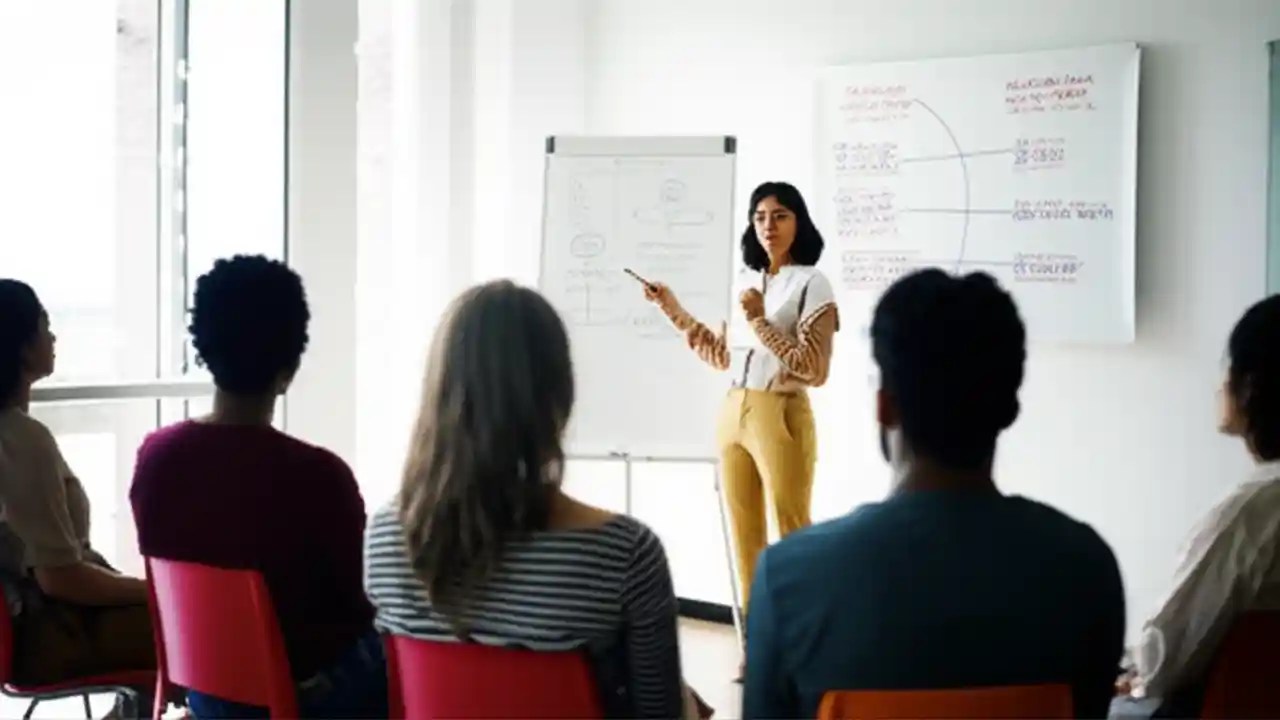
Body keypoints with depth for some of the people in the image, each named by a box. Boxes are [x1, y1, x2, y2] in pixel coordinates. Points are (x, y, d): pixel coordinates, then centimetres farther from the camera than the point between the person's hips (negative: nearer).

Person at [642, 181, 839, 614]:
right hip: (734, 414, 7)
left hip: (780, 416, -7)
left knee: (792, 536, -3)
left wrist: (761, 322, -17)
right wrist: (674, 309, 13)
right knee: (746, 536, 10)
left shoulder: (811, 284, -6)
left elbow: (814, 370, -12)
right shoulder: (746, 281, 12)